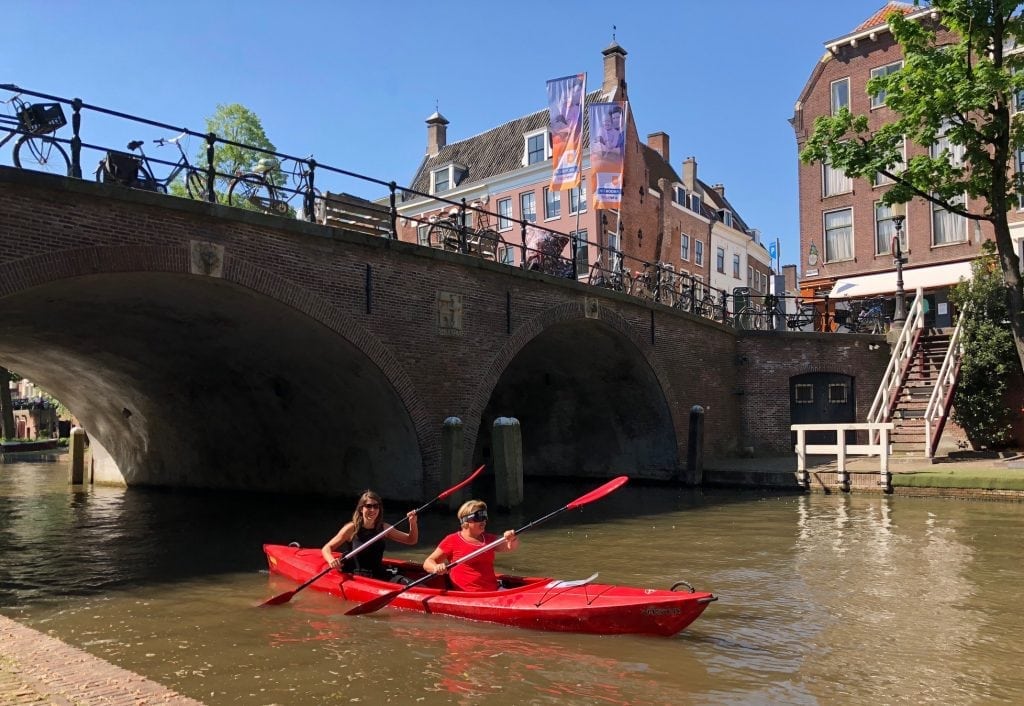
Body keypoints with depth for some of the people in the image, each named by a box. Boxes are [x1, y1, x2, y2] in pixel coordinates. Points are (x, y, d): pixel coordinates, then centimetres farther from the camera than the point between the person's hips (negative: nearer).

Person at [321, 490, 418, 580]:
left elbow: (411, 540, 10)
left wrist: (413, 523, -9)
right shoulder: (352, 528, -5)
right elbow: (326, 548, -2)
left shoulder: (384, 528, 6)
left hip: (379, 576, 2)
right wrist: (331, 560, -24)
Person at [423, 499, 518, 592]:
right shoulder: (452, 540, 4)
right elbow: (428, 563, 3)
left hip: (493, 591, 6)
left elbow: (510, 546, 8)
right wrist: (436, 568, -20)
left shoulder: (489, 539, 19)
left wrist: (512, 538, -16)